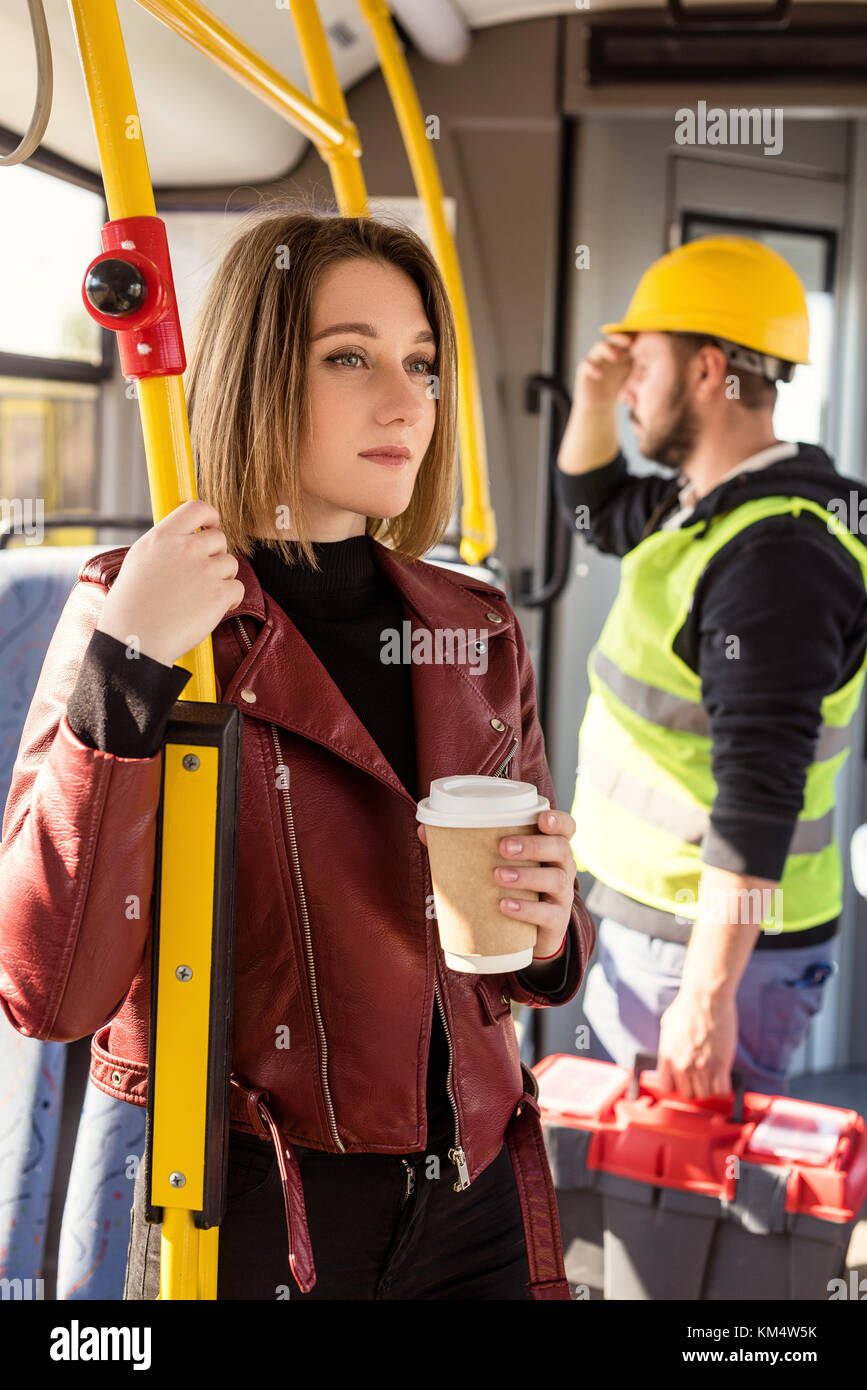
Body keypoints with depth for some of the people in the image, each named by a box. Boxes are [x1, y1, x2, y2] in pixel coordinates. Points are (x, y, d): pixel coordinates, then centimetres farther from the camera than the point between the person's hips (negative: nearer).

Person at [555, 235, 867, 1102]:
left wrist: (708, 993, -29)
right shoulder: (707, 506, 9)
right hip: (644, 921, 11)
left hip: (717, 946, -10)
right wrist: (592, 404, 10)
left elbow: (759, 797, -28)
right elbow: (594, 512, 30)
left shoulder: (773, 558, -24)